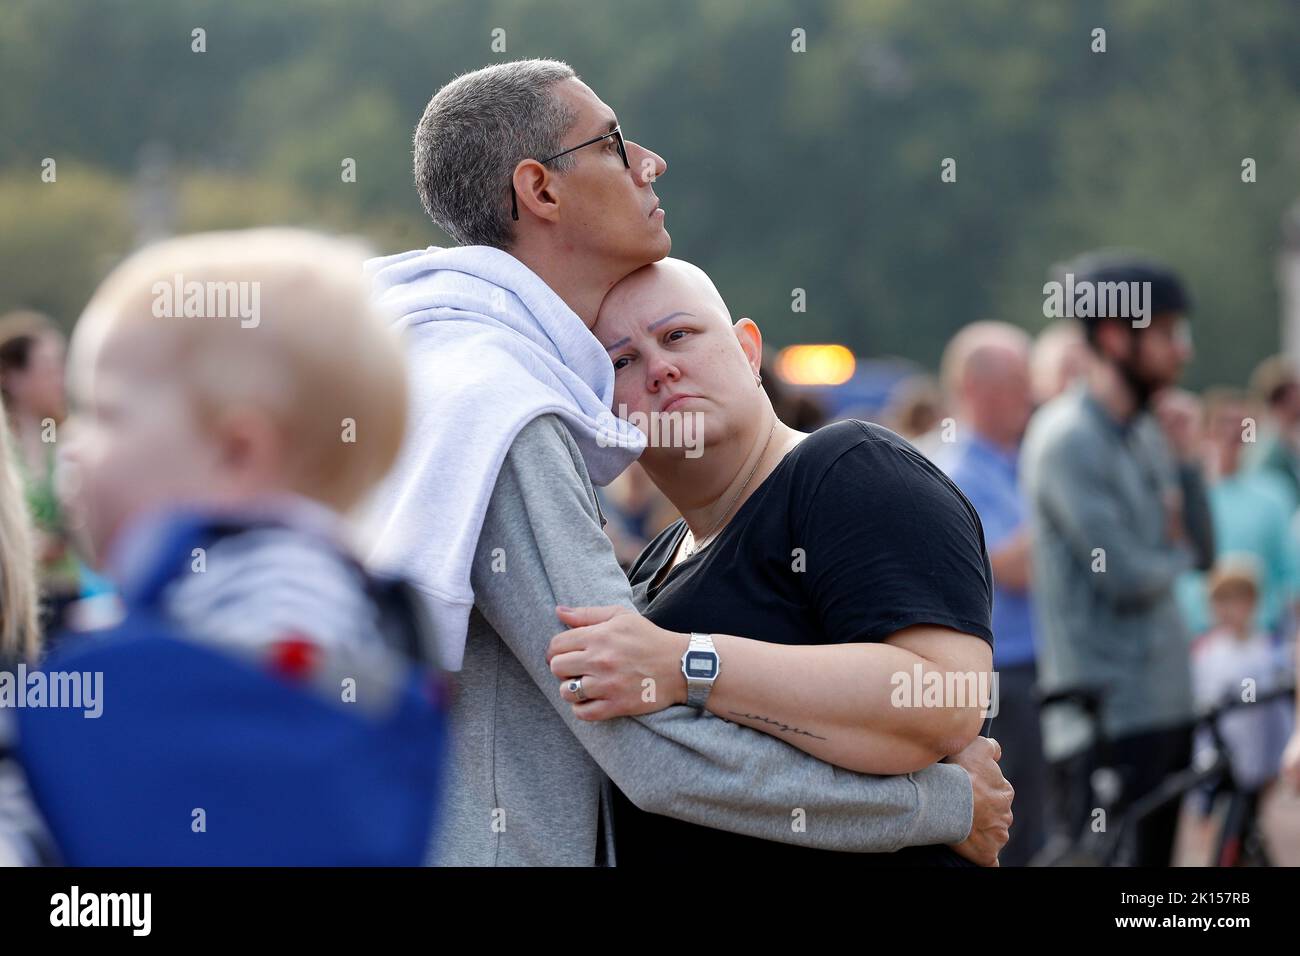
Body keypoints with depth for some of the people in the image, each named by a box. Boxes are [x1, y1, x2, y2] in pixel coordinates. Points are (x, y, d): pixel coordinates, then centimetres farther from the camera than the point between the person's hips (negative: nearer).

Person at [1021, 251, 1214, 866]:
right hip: (1104, 717, -9)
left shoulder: (1145, 434, 14)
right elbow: (1125, 576, -19)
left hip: (1166, 700, 9)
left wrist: (1187, 463, 0)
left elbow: (1202, 552, 14)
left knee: (1155, 858, 11)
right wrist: (1178, 556, 2)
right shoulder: (1067, 440, -13)